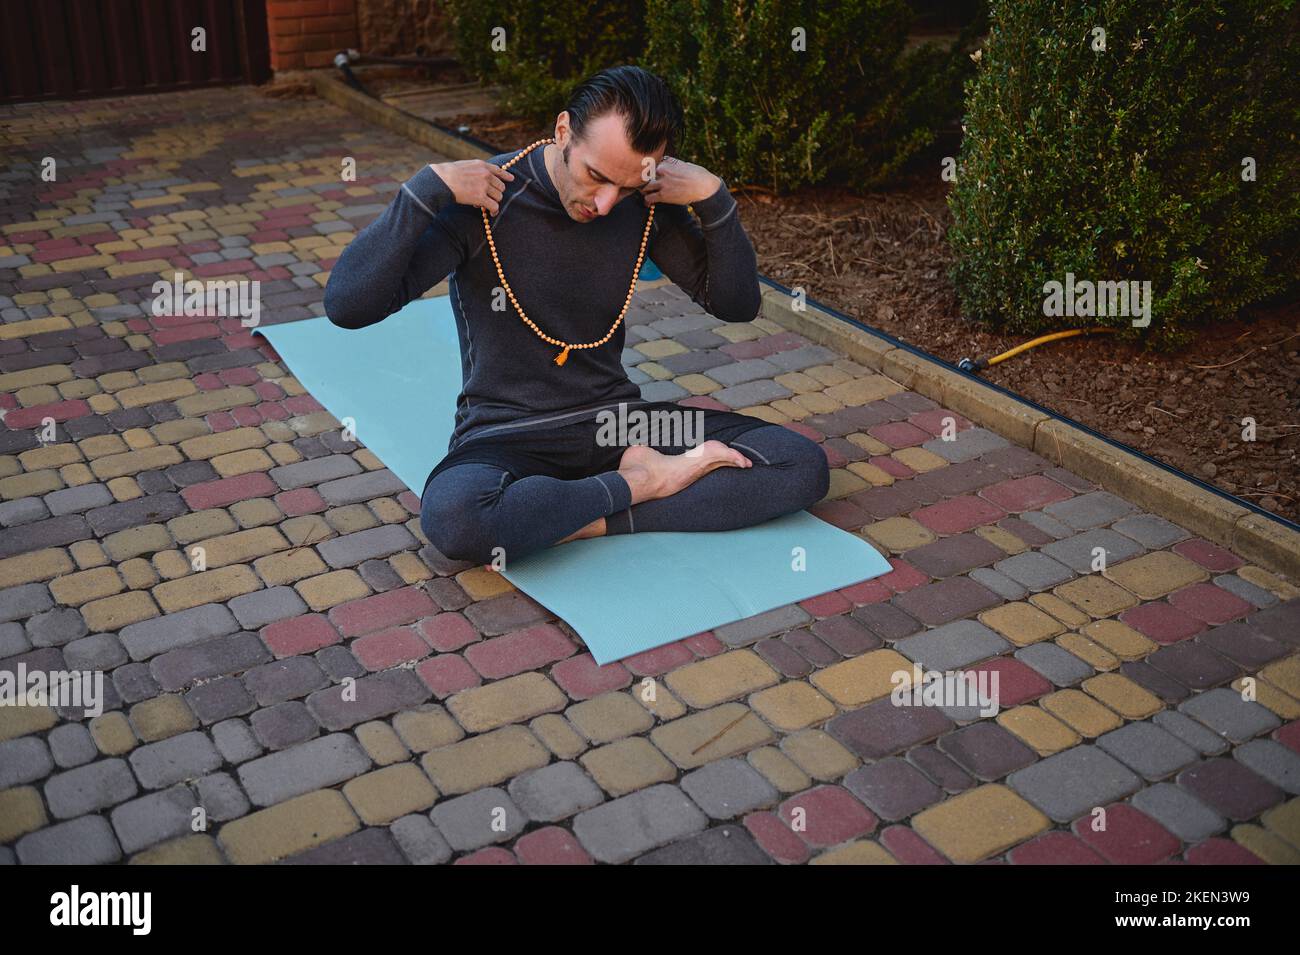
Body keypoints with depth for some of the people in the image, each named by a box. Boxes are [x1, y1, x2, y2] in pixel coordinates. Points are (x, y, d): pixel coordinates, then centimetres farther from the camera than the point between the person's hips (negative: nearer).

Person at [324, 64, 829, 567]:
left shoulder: (646, 203, -1)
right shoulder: (483, 201, -14)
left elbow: (738, 304, 7)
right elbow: (346, 304, -20)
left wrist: (713, 197, -8)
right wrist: (429, 186, -26)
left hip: (616, 416, 5)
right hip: (507, 432, -4)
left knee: (803, 464, -14)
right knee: (452, 517, -41)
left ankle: (590, 522, -20)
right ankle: (639, 482, -18)